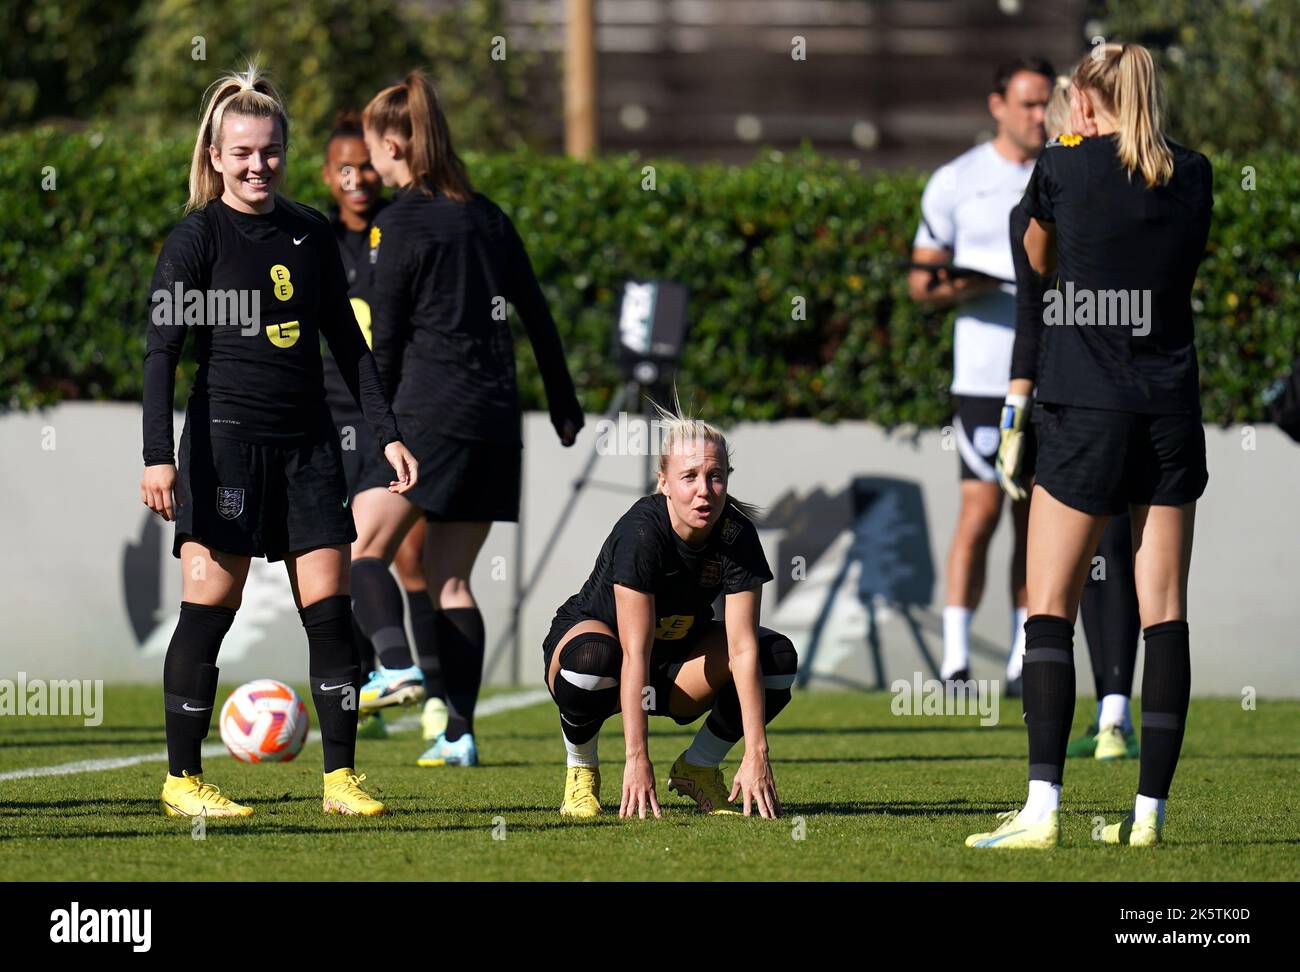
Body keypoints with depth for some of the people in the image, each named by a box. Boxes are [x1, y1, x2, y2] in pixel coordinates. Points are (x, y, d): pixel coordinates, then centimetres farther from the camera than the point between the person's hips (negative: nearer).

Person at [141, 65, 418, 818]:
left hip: (308, 443, 5)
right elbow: (162, 348, -8)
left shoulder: (311, 233, 11)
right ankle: (183, 779, 4)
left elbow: (347, 340, 18)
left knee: (330, 608, -1)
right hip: (226, 438, -5)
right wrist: (158, 455, -17)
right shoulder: (198, 237, -4)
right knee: (210, 609, -4)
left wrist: (388, 432, 11)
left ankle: (341, 776, 5)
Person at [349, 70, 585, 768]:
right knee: (450, 579, 9)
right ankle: (459, 732, 3)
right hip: (495, 419, 7)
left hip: (430, 410, -7)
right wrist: (563, 401, 27)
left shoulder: (399, 223, -6)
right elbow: (537, 313, 17)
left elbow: (386, 341, -5)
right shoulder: (486, 217, 13)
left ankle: (395, 662, -24)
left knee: (365, 545, -1)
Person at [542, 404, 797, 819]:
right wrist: (637, 759, -41)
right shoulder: (641, 531, -31)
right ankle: (580, 769, -10)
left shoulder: (737, 536, -20)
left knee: (778, 657, -20)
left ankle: (698, 766, 2)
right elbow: (634, 654, -35)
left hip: (679, 653, 4)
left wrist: (756, 754, -32)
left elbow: (743, 649, -24)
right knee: (594, 657, -40)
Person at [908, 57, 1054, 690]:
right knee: (981, 512, -9)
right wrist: (957, 287, -18)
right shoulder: (956, 182, 1)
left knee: (1038, 519, 5)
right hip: (985, 373, -3)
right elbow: (921, 283, 3)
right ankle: (955, 660, -7)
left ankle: (1025, 660, 10)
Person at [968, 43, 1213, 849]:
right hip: (1172, 413, 3)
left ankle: (1043, 807, -12)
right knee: (1164, 613, 4)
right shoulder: (1193, 176, 5)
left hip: (1085, 411, -3)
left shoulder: (1064, 165, -4)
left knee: (1051, 609, -1)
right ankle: (1150, 809, 3)